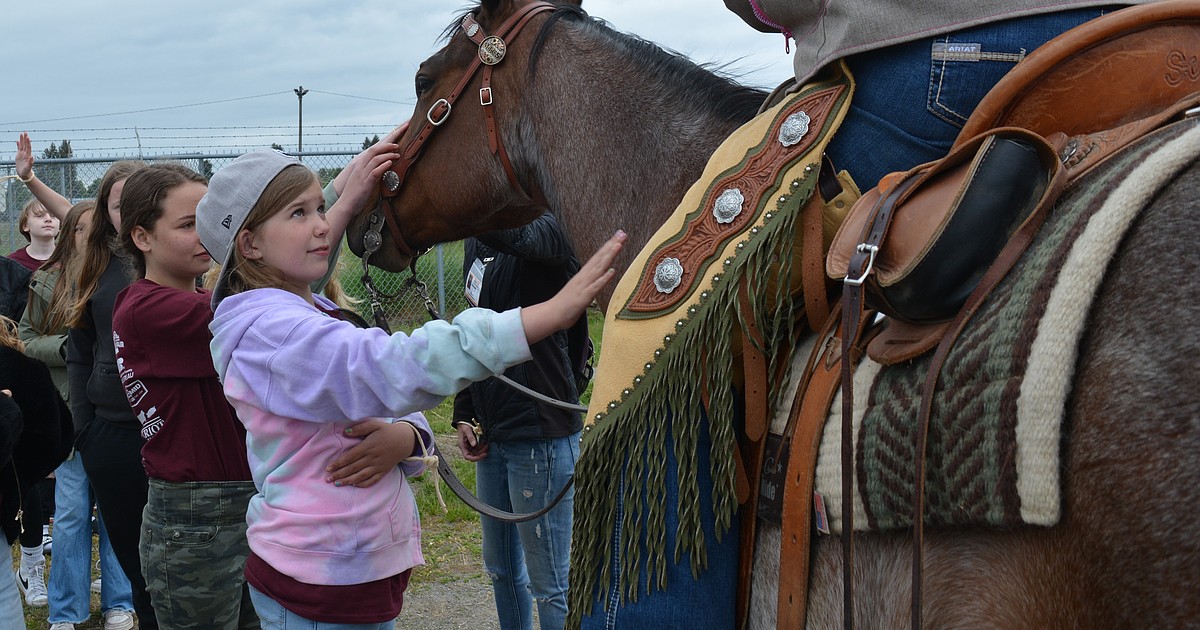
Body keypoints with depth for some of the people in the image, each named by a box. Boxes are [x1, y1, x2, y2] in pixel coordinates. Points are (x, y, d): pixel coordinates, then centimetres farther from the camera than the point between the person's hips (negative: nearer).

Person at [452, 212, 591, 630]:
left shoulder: (547, 228, -14)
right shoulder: (477, 241, 11)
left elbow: (519, 238, -41)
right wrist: (463, 415, 10)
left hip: (540, 436, -9)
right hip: (491, 433, 9)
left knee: (548, 584, 1)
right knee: (501, 568, 22)